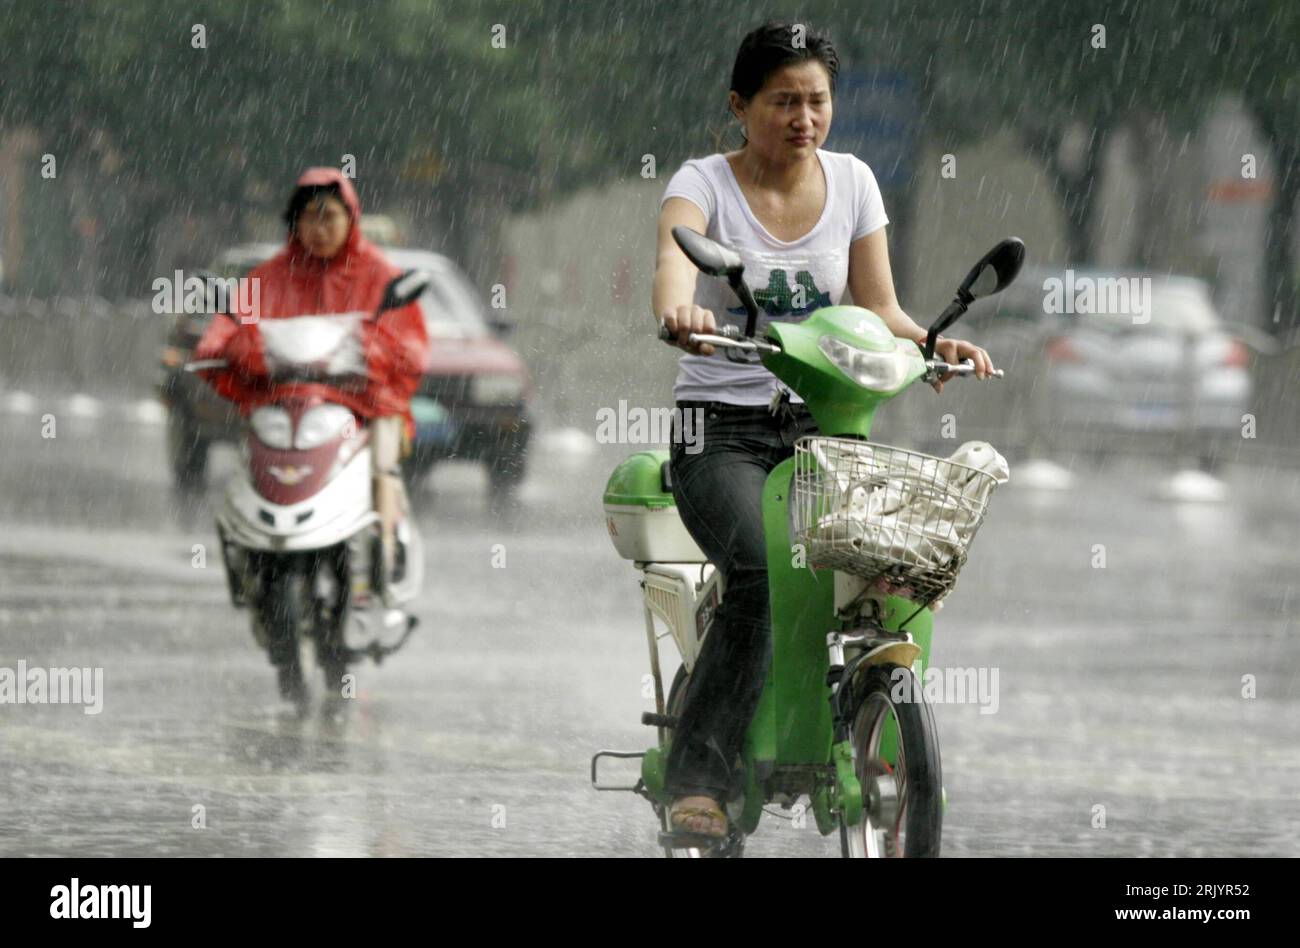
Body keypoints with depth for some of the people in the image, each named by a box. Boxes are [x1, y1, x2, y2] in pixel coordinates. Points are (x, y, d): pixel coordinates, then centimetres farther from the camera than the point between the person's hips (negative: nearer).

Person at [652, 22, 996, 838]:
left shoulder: (851, 182, 10)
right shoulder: (705, 184, -3)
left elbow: (878, 309, 9)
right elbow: (675, 253, -25)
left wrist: (937, 343, -13)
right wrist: (677, 311, -49)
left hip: (821, 425, 4)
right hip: (722, 428, -4)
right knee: (765, 575, -31)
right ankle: (699, 776, -28)